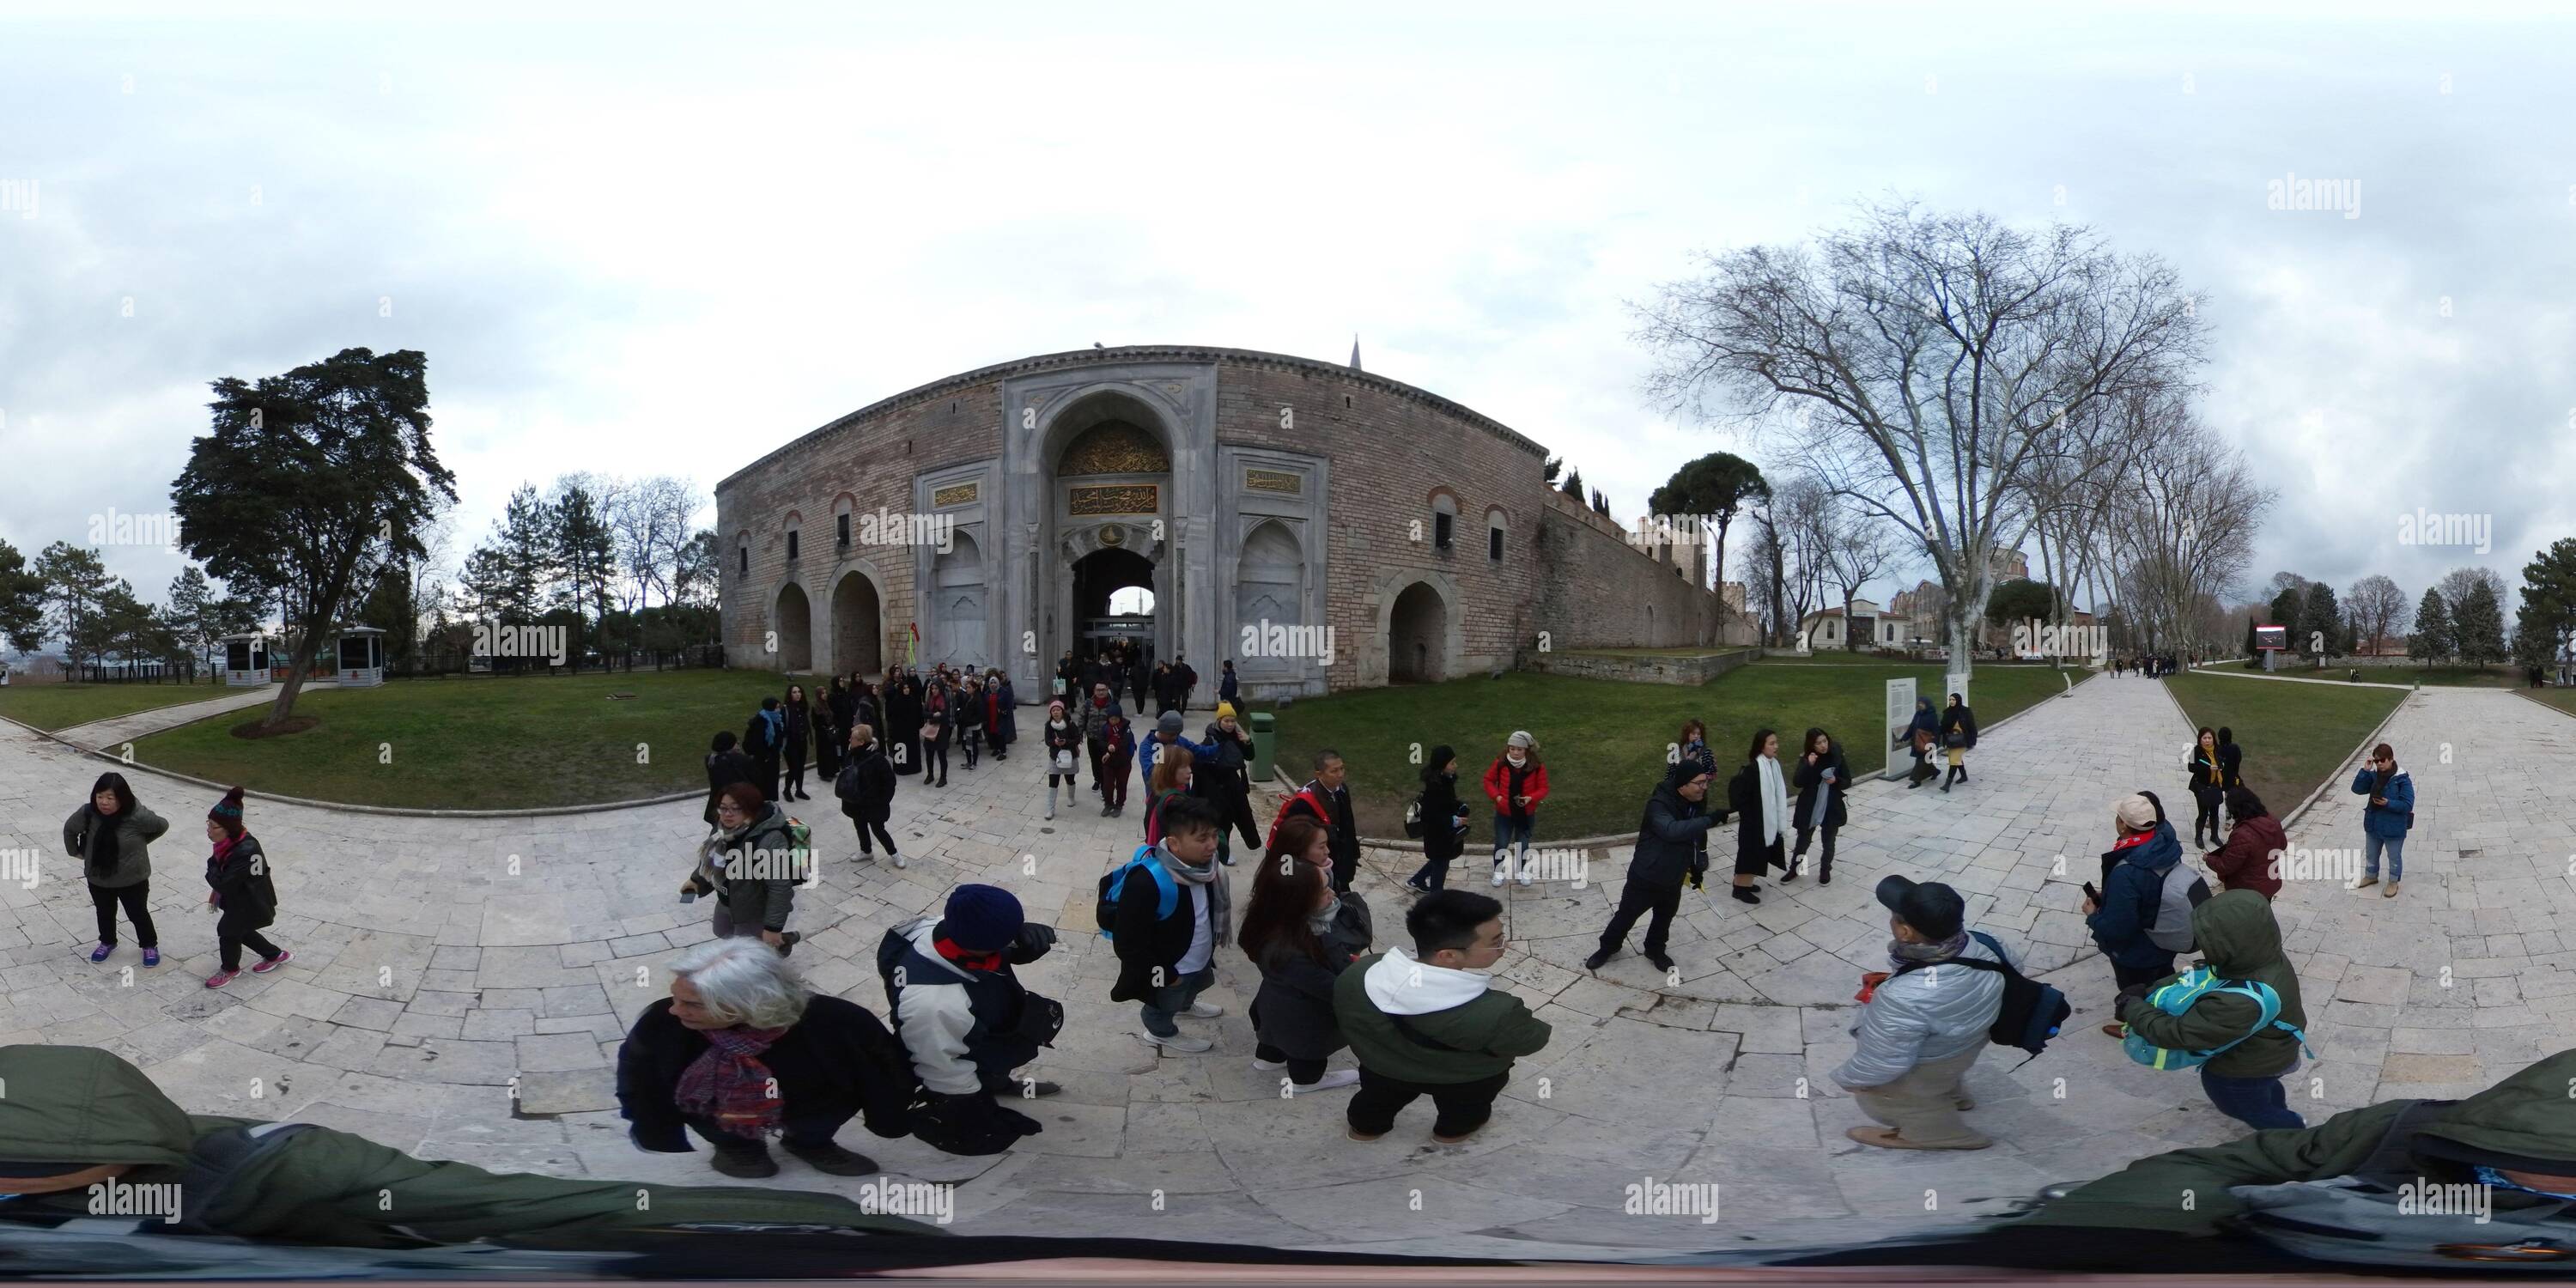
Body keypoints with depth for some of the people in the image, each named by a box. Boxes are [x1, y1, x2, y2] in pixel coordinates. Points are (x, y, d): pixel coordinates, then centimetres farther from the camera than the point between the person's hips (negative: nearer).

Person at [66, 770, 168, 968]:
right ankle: (107, 942, 50)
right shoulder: (87, 814, -20)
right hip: (98, 878, 3)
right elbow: (69, 829, 1)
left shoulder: (137, 816, -29)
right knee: (105, 913, 25)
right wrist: (75, 852, 10)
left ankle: (150, 945, 38)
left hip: (132, 879, -3)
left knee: (138, 914, 16)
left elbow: (162, 825, -10)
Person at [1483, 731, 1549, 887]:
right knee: (1501, 844, 5)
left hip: (1526, 814, 0)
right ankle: (1499, 871, 29)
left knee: (1523, 845, 15)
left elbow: (1543, 789, -8)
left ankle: (1523, 871, 38)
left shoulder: (1537, 767, -16)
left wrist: (1530, 798, -26)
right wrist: (1496, 796, -16)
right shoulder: (1501, 763, -15)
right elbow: (1489, 780, -2)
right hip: (1504, 812, 0)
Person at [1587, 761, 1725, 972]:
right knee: (1627, 915, 12)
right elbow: (1673, 830, -47)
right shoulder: (1659, 804, -29)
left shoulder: (1698, 804, -5)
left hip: (1673, 879, 6)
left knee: (1664, 917, 23)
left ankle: (1655, 950, 47)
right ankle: (1607, 948, 34)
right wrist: (1710, 820, -48)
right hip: (1646, 876, -6)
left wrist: (1697, 867, 15)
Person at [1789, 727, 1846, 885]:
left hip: (1832, 808, 0)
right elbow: (1798, 782, -19)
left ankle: (1825, 871, 33)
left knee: (1829, 842, 13)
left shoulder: (1837, 757, -7)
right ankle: (1794, 870, 30)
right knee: (1803, 840, 12)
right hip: (1809, 807, 0)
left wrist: (1836, 781, -21)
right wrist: (1809, 765, -30)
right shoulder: (1806, 759, -9)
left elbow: (1848, 781, 0)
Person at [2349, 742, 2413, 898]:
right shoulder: (2374, 776, -4)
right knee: (2371, 854, 24)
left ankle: (2393, 882, 33)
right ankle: (2371, 876, 45)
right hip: (2373, 825, 6)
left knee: (2394, 857, 15)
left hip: (2394, 829, -6)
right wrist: (2365, 771, -17)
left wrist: (2389, 803, -33)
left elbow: (2407, 804, -21)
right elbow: (2357, 789, -8)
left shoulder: (2402, 780, -20)